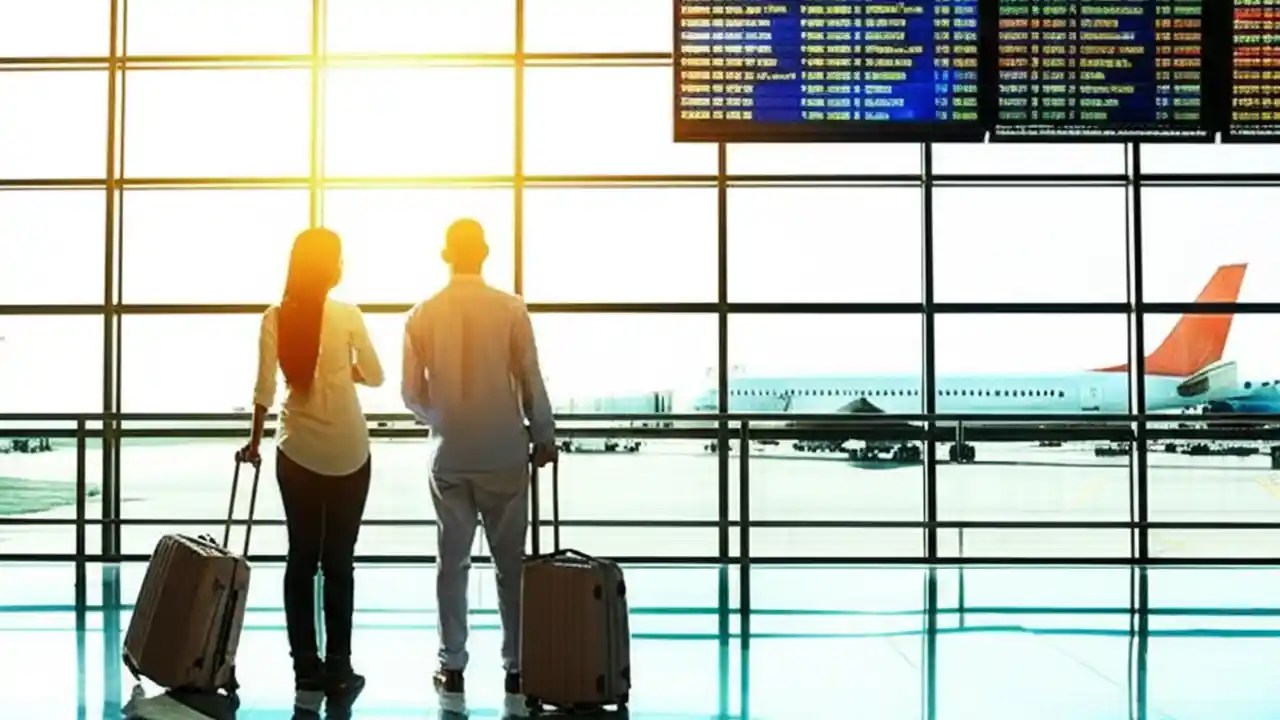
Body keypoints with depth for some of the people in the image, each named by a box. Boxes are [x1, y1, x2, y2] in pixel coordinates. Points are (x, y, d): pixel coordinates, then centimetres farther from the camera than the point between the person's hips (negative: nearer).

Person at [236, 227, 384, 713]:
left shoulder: (275, 317, -1)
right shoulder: (346, 315, -6)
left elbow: (264, 388, -3)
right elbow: (375, 377, 2)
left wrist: (254, 442, 7)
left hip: (298, 453, 2)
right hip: (348, 453, -2)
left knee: (301, 560, 8)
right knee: (338, 562, 6)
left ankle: (307, 676, 10)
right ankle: (337, 673, 13)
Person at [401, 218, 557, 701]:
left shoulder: (422, 315, -1)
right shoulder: (511, 308, -7)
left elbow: (412, 394, 3)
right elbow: (531, 382, -4)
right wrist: (545, 436, 9)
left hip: (449, 456, 2)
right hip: (504, 454, -1)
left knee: (452, 562, 10)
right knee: (511, 562, 8)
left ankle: (452, 667, 14)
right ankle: (517, 666, 13)